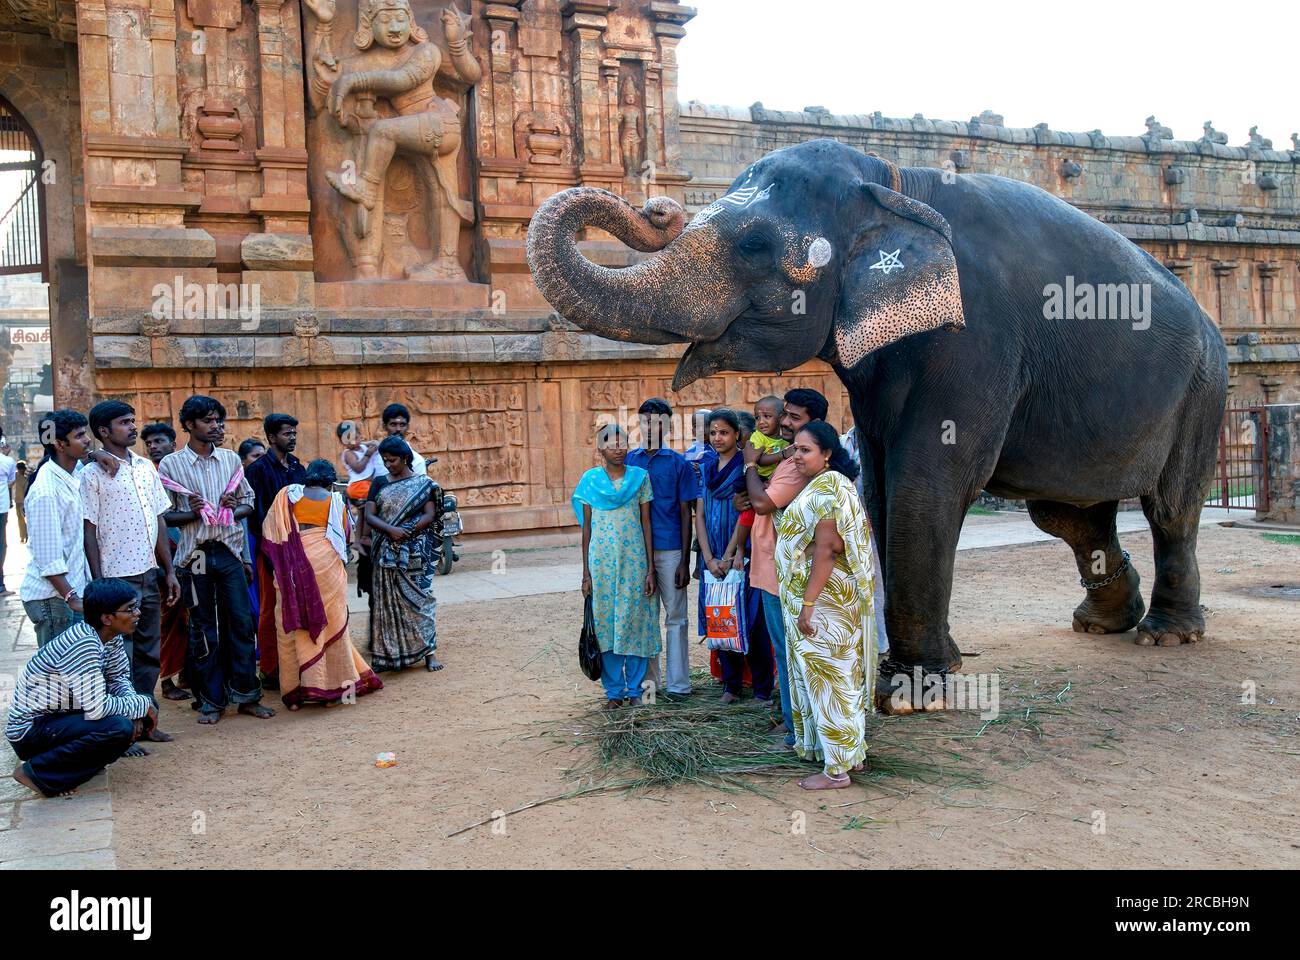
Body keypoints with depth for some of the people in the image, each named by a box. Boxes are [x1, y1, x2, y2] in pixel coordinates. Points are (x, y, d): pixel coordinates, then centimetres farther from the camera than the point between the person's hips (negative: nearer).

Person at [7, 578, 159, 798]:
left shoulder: (111, 635, -3)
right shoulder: (83, 644, -29)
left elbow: (119, 678, 8)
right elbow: (97, 709, -32)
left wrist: (136, 709, -11)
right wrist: (141, 705, -18)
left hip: (62, 715, 9)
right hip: (30, 729, -9)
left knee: (141, 718, -1)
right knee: (118, 728, -29)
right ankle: (36, 771, -10)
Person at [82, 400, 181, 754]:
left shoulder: (146, 467, 10)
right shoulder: (93, 474, -8)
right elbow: (89, 532, -9)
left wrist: (169, 571, 11)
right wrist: (99, 584, -13)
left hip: (149, 574, 6)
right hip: (117, 578, -6)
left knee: (148, 653, 13)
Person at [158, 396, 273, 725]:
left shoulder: (231, 459, 9)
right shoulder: (170, 464, -1)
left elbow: (248, 500, 15)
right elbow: (162, 515, -2)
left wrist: (234, 510, -6)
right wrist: (191, 514, -19)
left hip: (230, 551, 3)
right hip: (195, 555, -3)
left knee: (242, 622, 2)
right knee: (203, 629, 5)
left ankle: (246, 696, 13)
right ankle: (211, 701, 15)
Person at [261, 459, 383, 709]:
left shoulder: (287, 495, 8)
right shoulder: (336, 501, 8)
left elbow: (269, 531, 5)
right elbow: (345, 535, 14)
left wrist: (281, 559, 17)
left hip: (294, 566, 0)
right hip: (327, 564, 0)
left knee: (293, 625, 7)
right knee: (331, 623, 9)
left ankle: (295, 690, 6)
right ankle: (332, 688, 12)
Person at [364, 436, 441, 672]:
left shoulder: (423, 483, 2)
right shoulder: (380, 484, 9)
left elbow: (430, 515, -5)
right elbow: (369, 516, 0)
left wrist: (407, 531, -19)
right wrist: (391, 530, -18)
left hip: (415, 553, -3)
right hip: (386, 554, 3)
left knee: (418, 599, -1)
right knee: (388, 602, 3)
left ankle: (428, 651, 4)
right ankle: (389, 653, 10)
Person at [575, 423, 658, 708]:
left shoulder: (639, 477, 3)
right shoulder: (590, 479, 3)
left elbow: (647, 523, 3)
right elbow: (586, 527, 5)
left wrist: (650, 568, -1)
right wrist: (586, 573, 3)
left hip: (634, 561, 0)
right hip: (602, 562, 0)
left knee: (635, 621, 3)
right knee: (606, 623, 3)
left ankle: (634, 689, 14)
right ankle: (614, 690, 13)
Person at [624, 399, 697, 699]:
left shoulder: (679, 463, 0)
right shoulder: (629, 460, 7)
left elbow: (686, 514, -1)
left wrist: (684, 561, -6)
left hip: (670, 550, -2)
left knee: (675, 617, 3)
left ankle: (677, 684, 10)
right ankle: (648, 680, 18)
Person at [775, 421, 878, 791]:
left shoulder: (826, 488, -18)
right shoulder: (828, 484, 14)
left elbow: (826, 549, -24)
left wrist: (808, 603, -25)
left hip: (823, 599, -10)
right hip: (830, 599, 10)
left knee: (828, 679, -3)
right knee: (840, 677, 16)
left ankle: (836, 769, 5)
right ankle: (852, 752, 27)